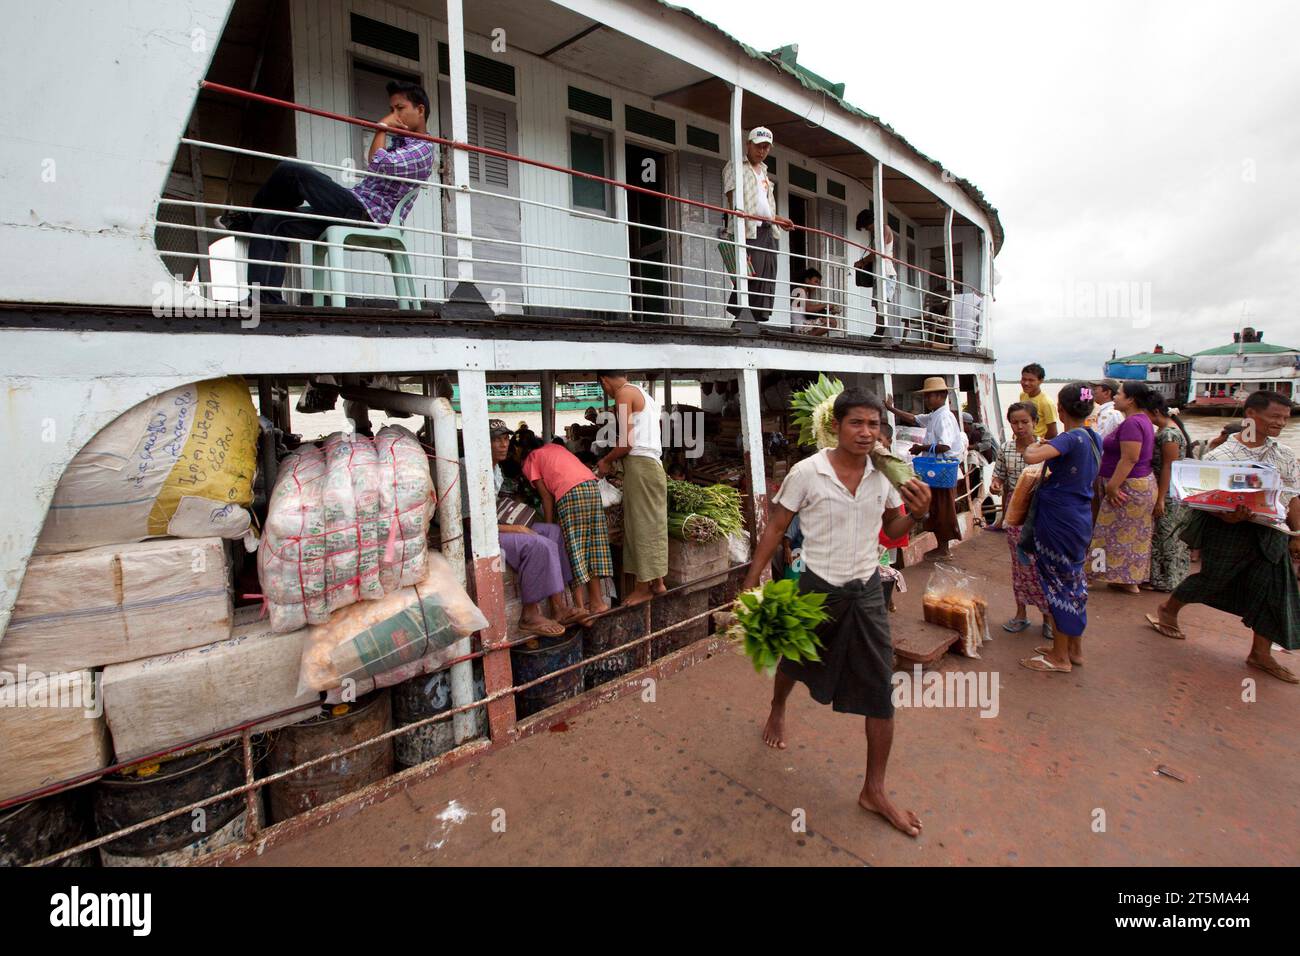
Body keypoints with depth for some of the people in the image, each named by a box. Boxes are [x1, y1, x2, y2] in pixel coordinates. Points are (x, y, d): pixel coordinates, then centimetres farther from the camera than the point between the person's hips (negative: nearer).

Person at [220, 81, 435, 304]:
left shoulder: (422, 149, -2)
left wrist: (382, 128, -3)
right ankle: (268, 300, -8)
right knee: (270, 224, 1)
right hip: (354, 209, 10)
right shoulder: (399, 143, 29)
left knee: (290, 171, -19)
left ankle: (249, 217, 10)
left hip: (364, 212, -10)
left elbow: (378, 166, -17)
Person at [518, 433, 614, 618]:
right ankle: (597, 600, 17)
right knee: (594, 542, 11)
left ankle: (580, 606, 0)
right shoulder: (555, 446, 32)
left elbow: (547, 497, 5)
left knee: (574, 547, -1)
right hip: (592, 484, 6)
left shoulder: (529, 461, 14)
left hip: (570, 492, -6)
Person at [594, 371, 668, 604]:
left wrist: (606, 460, 2)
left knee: (640, 526, -3)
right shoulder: (644, 393, 21)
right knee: (653, 524, 13)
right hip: (654, 463, 9)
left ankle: (643, 587, 5)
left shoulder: (624, 393, -7)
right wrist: (614, 459, 23)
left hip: (639, 464, -9)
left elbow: (626, 443, -14)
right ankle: (657, 581, 20)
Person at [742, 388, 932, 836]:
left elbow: (891, 529, 10)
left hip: (867, 590, 3)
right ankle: (777, 710, 58)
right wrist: (750, 584, -10)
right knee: (795, 662, 22)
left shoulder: (884, 473, -5)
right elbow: (775, 529, -9)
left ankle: (874, 791, 23)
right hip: (818, 587, -3)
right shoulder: (807, 472, -17)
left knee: (881, 690, 3)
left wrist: (916, 513, -12)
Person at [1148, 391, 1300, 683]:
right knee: (1213, 578, 5)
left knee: (1274, 588, 5)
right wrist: (1228, 516, -30)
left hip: (1272, 534, 6)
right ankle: (1169, 609, 32)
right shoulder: (1221, 455, -11)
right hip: (1230, 531, -6)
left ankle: (1261, 653, 18)